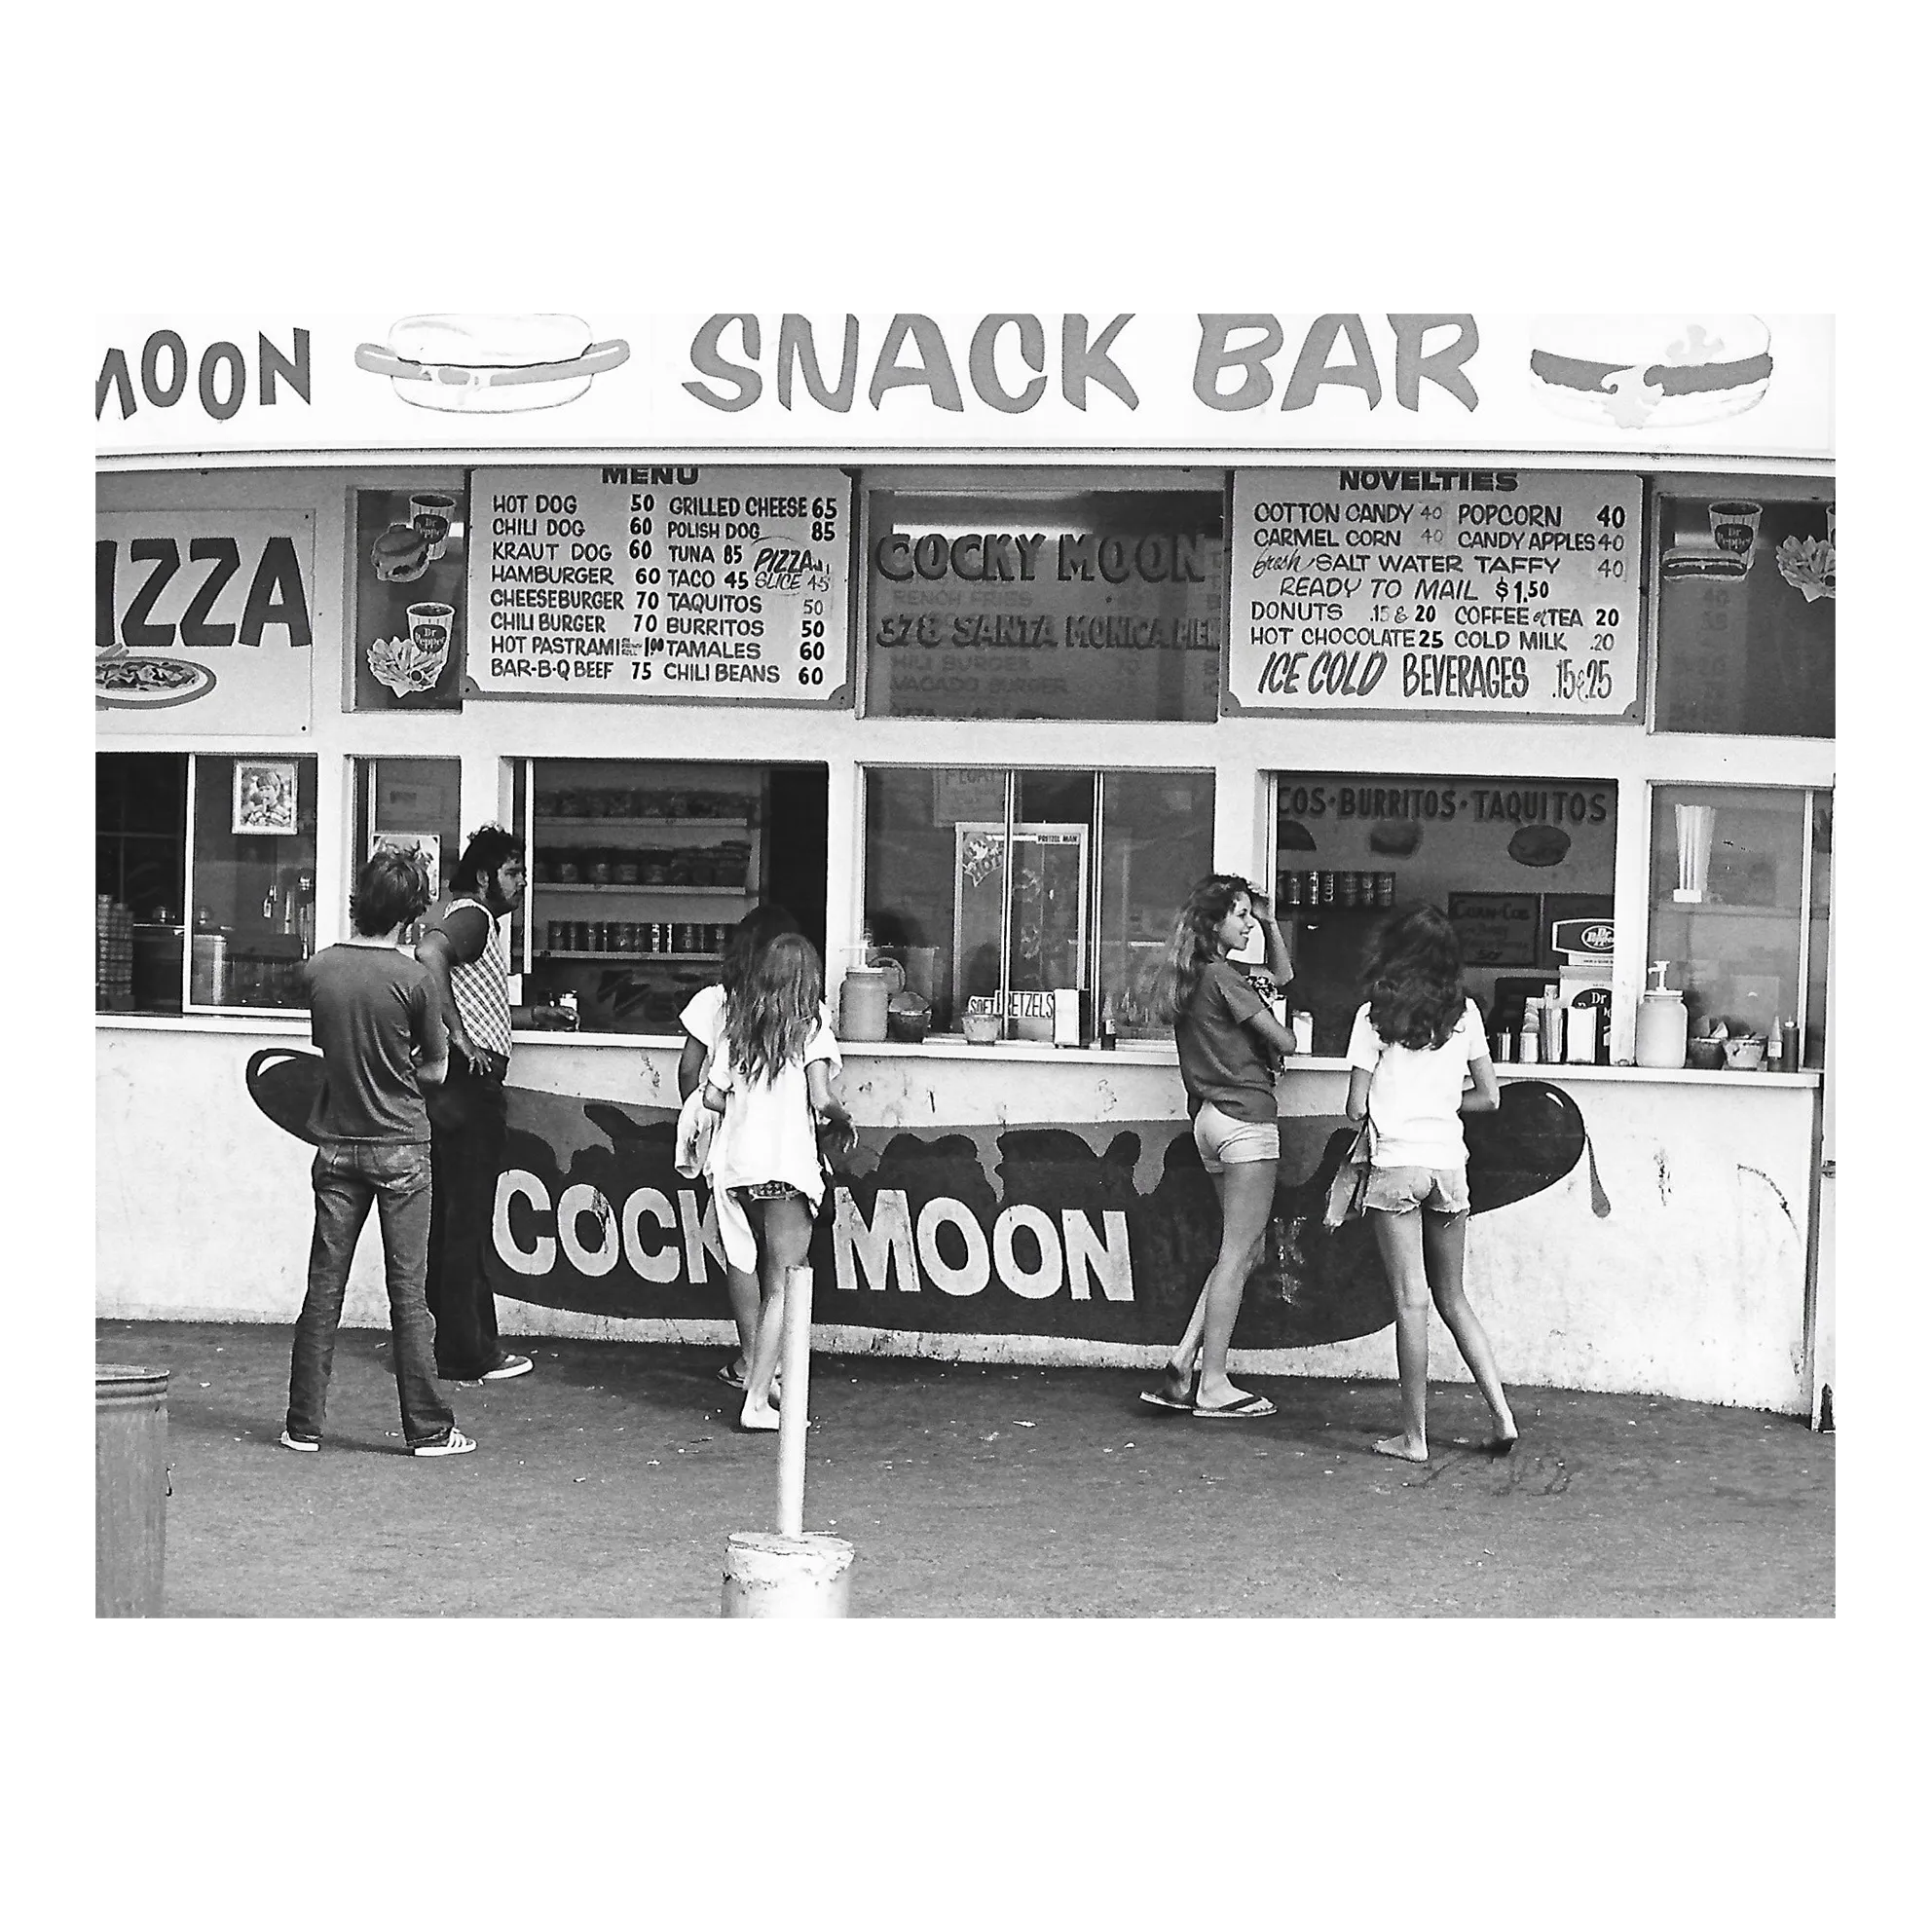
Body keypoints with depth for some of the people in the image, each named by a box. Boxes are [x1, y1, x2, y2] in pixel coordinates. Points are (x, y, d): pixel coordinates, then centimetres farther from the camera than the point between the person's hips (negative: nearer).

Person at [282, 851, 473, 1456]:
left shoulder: (316, 970, -3)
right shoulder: (410, 978, -12)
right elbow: (433, 1071, -2)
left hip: (336, 1146, 3)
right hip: (400, 1147, -3)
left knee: (324, 1287, 8)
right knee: (407, 1292, 1)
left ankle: (304, 1424, 11)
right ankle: (427, 1428, 6)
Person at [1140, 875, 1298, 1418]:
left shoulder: (1190, 977, 15)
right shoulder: (1222, 977, -12)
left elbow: (1281, 976, 28)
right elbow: (1285, 1042, -10)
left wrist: (1270, 923, 15)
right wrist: (1270, 1045, 13)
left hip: (1211, 1117, 9)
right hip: (1245, 1116, -9)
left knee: (1244, 1252, 14)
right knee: (1237, 1253, -4)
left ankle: (1182, 1367, 9)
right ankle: (1213, 1386, -2)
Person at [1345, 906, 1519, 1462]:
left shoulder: (1375, 1015, -4)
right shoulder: (1465, 1014, 5)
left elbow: (1356, 1108, -4)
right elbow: (1487, 1097, 8)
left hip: (1396, 1165, -4)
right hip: (1450, 1164, 4)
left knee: (1412, 1299, -2)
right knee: (1453, 1298, 16)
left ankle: (1414, 1436, 1)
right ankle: (1502, 1415, 8)